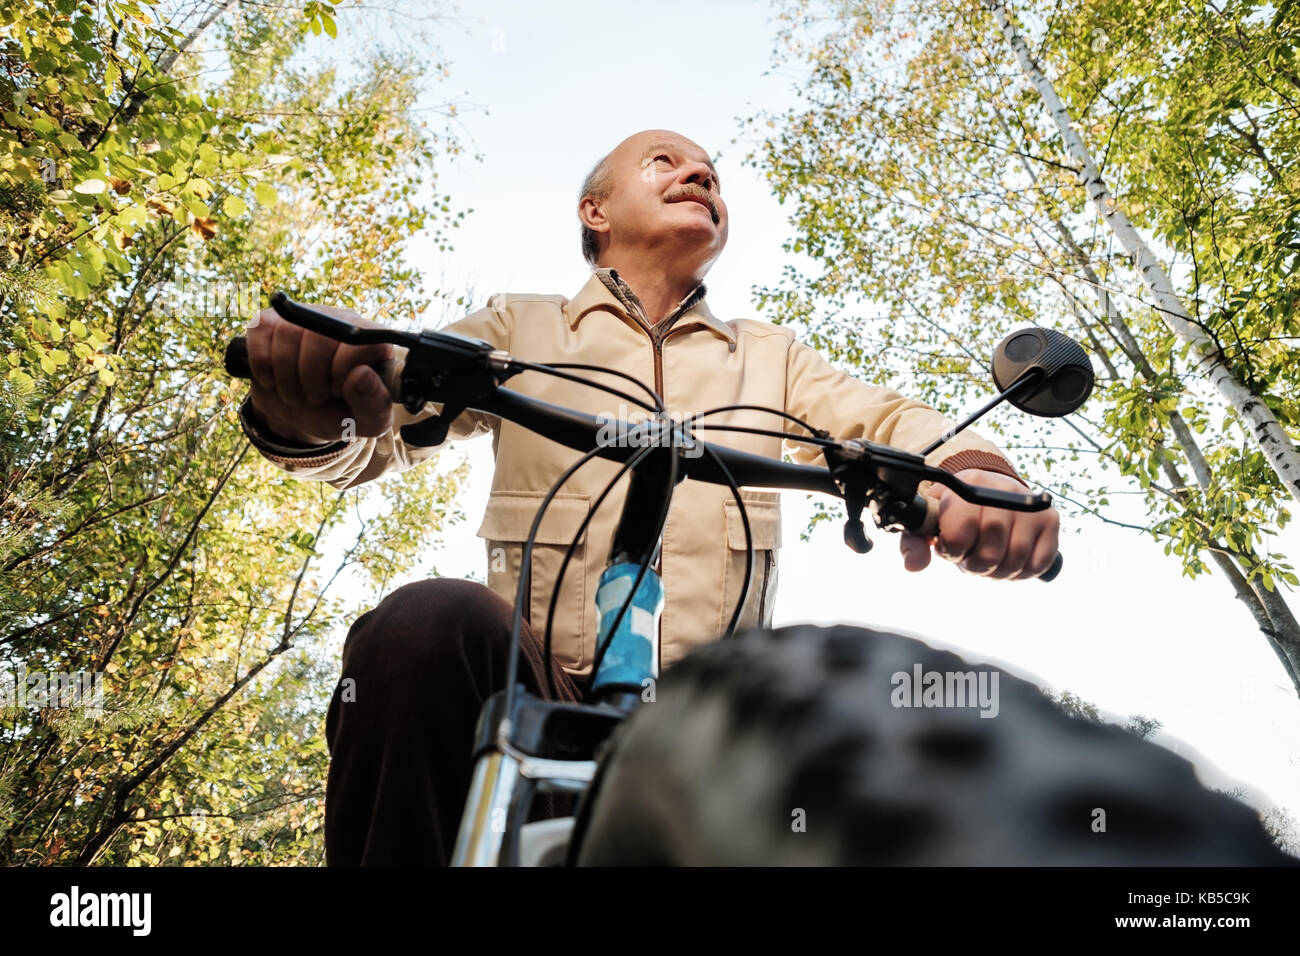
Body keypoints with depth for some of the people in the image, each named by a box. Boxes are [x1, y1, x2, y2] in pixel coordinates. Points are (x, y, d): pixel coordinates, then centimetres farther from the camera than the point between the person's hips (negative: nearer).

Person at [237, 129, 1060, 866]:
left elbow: (886, 420, 4)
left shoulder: (772, 357, 19)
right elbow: (375, 424, 0)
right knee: (426, 624, -31)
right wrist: (305, 386, -25)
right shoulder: (520, 329, 13)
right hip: (535, 700, -1)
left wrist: (975, 472, -20)